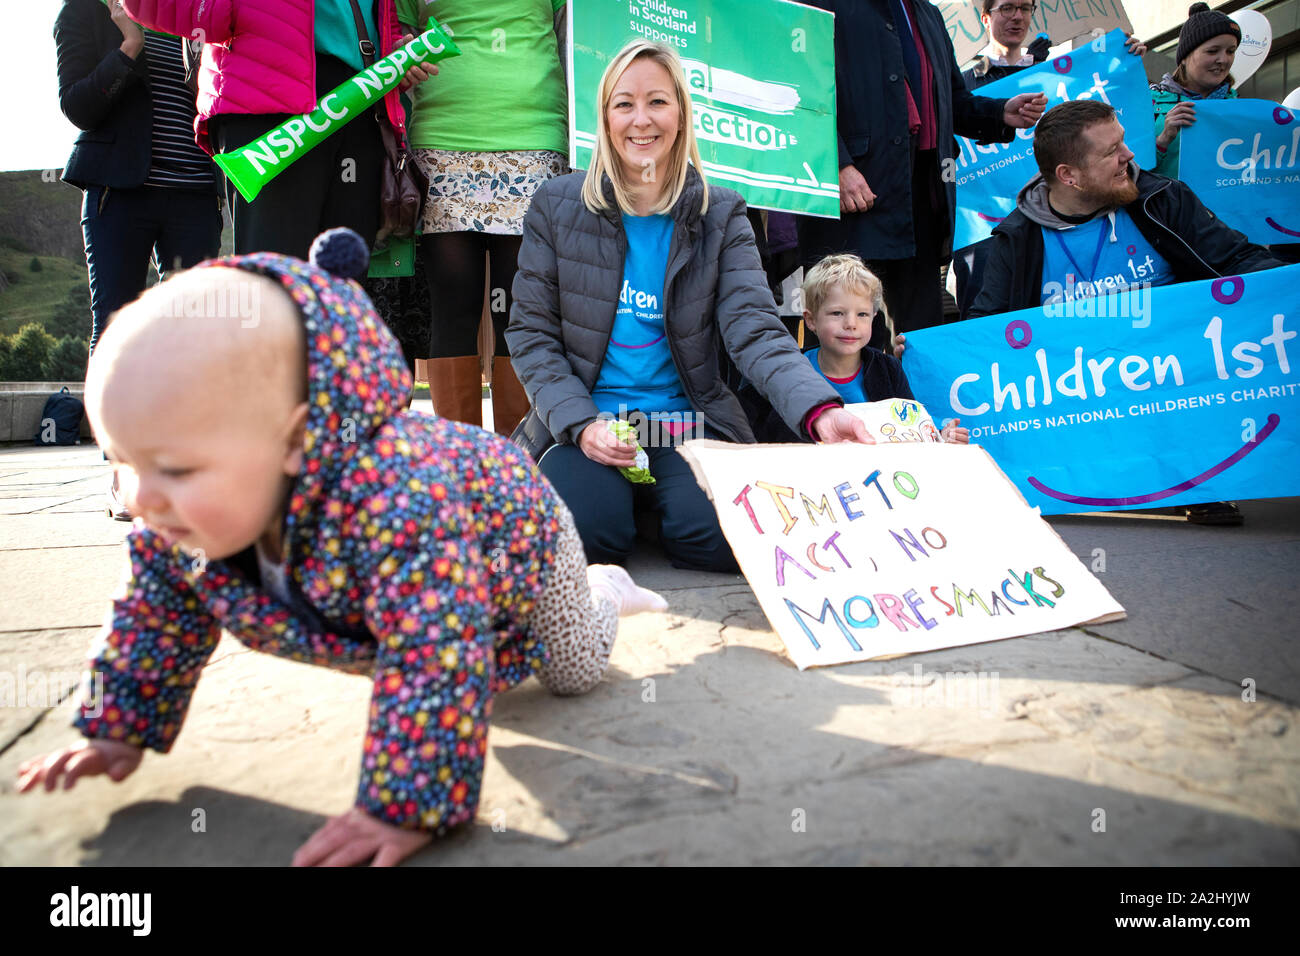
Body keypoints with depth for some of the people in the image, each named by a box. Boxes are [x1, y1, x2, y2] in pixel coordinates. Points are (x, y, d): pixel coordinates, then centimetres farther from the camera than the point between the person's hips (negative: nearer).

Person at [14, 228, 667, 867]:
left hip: (515, 532, -5)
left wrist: (406, 810, -51)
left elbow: (435, 661, -54)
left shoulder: (398, 504, -55)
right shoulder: (176, 523, -28)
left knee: (576, 674, 20)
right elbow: (158, 616, -10)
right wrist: (118, 731, -7)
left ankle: (606, 590, 47)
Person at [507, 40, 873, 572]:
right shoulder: (556, 207, 3)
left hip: (690, 425, 1)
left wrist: (821, 412, -31)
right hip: (583, 423, 0)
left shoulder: (721, 215, 4)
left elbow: (755, 331, -10)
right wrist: (581, 424, -16)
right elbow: (530, 334, 2)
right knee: (590, 529, -30)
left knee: (719, 536, -27)